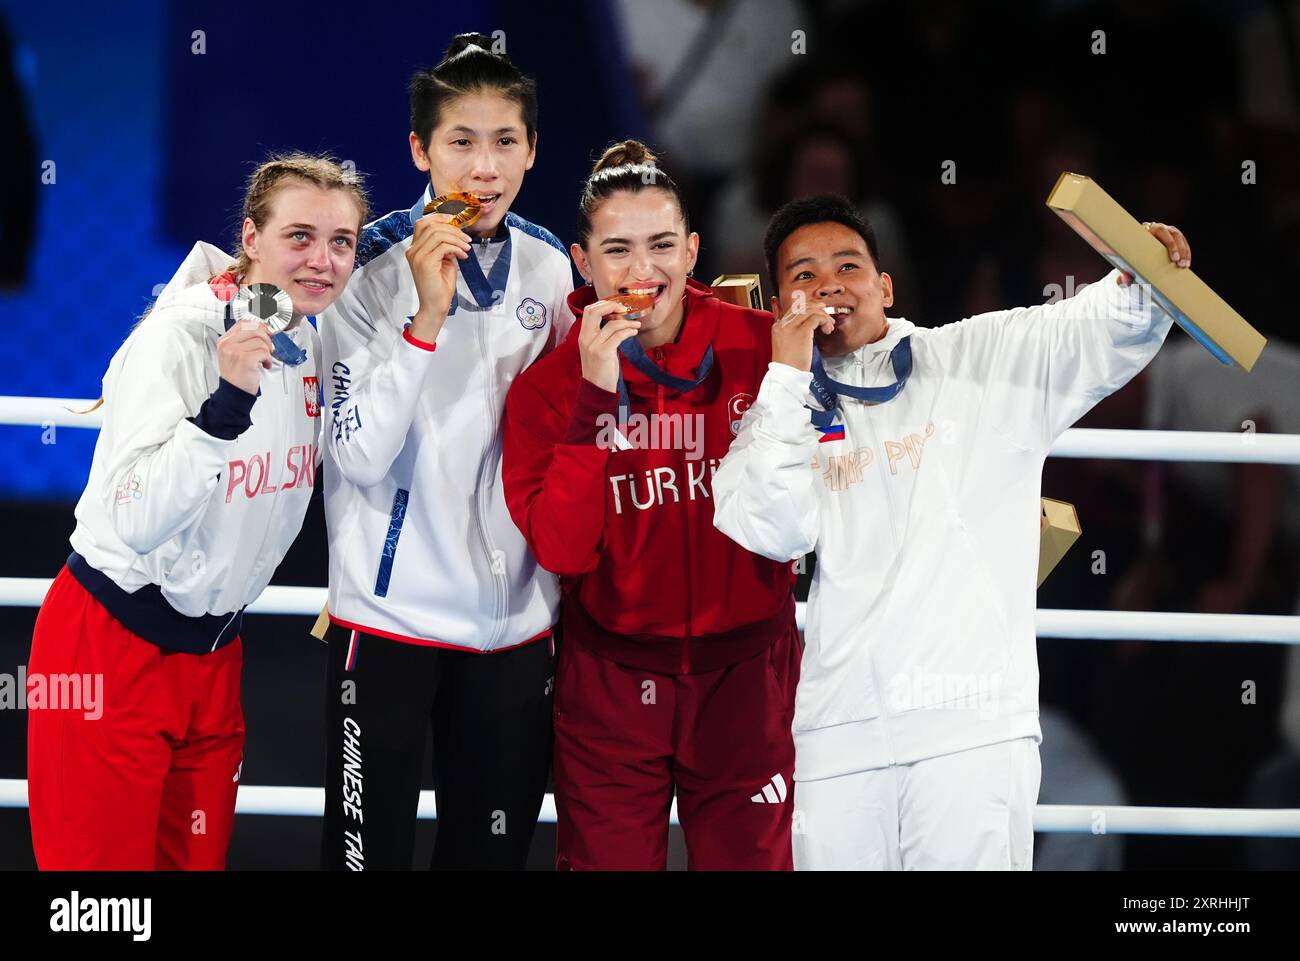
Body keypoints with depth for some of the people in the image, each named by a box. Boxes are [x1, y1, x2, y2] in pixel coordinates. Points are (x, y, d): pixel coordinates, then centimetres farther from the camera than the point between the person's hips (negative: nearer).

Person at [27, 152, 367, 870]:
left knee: (196, 862, 9)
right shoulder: (177, 338, -20)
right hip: (113, 649, -7)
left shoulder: (307, 345, 2)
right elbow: (135, 518, -31)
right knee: (105, 873, -4)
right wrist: (228, 400, -40)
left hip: (213, 653, 7)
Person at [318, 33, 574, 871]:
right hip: (392, 610, -4)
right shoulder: (375, 267, -9)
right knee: (371, 850, -2)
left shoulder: (551, 267, 4)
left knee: (494, 849, 10)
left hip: (517, 614, 4)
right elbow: (361, 454, -18)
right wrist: (426, 316, -25)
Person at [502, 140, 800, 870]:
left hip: (745, 672, 0)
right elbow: (560, 549, -16)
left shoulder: (759, 345, -6)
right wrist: (595, 399, -23)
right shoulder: (550, 384, -5)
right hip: (612, 680, 0)